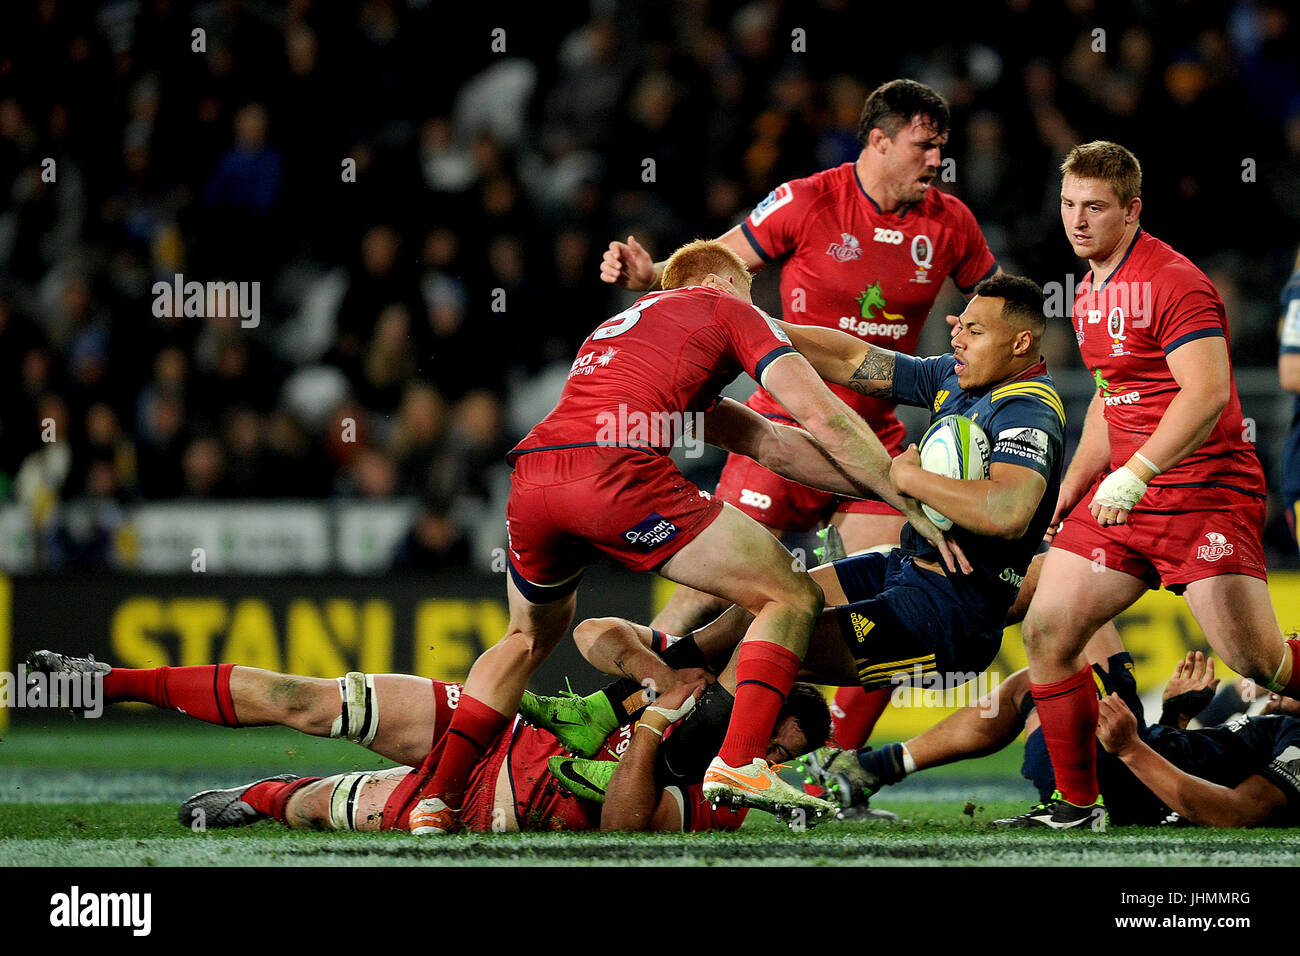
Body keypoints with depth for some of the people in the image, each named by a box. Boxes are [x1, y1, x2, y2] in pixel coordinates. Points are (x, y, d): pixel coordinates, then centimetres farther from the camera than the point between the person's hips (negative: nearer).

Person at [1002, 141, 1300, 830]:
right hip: (1122, 496, 8)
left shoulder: (1173, 282, -13)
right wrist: (1075, 484, 19)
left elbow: (1208, 392, -25)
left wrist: (1135, 475, -30)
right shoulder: (1091, 294, 16)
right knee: (1046, 632, -1)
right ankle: (1076, 805, 9)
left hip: (1203, 489, -8)